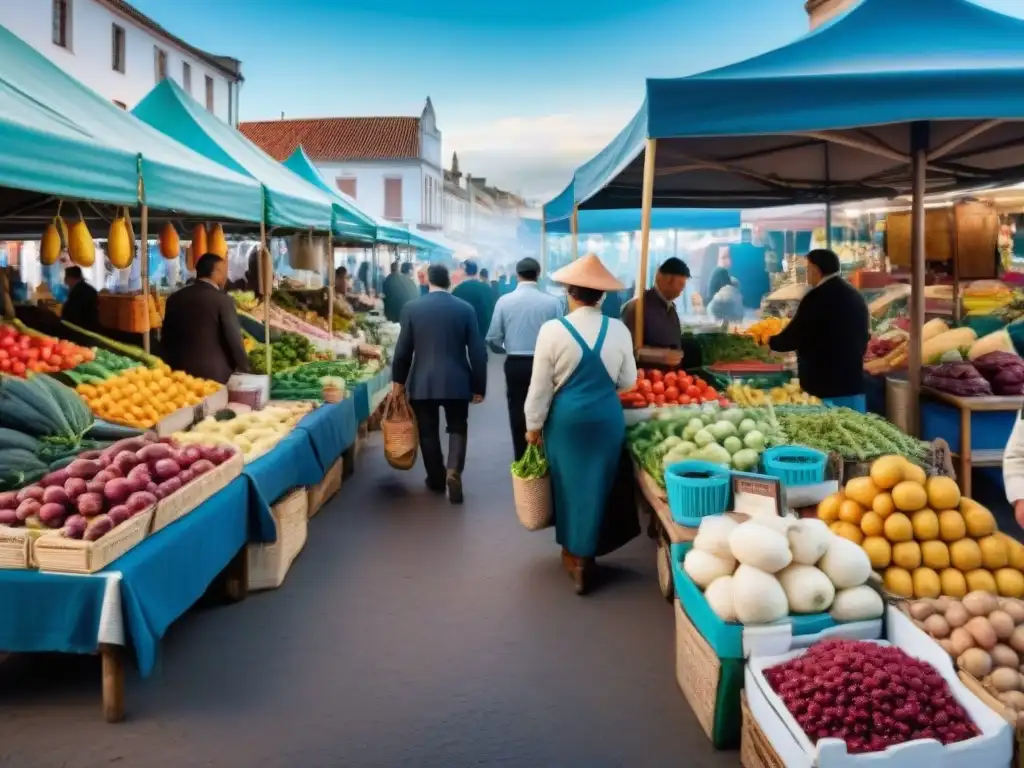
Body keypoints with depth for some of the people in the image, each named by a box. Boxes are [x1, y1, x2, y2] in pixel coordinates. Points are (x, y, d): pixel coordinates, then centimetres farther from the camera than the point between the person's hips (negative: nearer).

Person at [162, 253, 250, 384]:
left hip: (182, 372, 5)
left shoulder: (175, 298, 9)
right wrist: (244, 371, 2)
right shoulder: (222, 300, -8)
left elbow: (166, 338, 15)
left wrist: (171, 367, 25)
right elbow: (234, 339, -9)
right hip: (215, 374, -5)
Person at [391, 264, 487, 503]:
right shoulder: (465, 308, -4)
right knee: (457, 427, 14)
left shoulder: (412, 308, -4)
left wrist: (398, 379, 13)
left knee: (428, 431, 14)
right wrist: (479, 386, 5)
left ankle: (437, 479, 24)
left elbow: (403, 349, -1)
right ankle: (454, 470, -7)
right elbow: (477, 351, -4)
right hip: (457, 381, 0)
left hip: (422, 382, 0)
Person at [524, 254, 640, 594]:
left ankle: (573, 554, 26)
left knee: (570, 483, 14)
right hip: (607, 417, 1)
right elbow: (627, 381, 4)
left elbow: (541, 384, -7)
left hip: (566, 418, -1)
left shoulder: (553, 330, -13)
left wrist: (533, 425, 4)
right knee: (599, 484, 13)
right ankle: (586, 554, 23)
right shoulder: (618, 329, -6)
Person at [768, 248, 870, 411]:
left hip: (824, 386, -8)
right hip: (853, 382, 8)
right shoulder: (856, 296, 11)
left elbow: (793, 337, -12)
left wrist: (770, 341, 7)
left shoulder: (816, 298, -15)